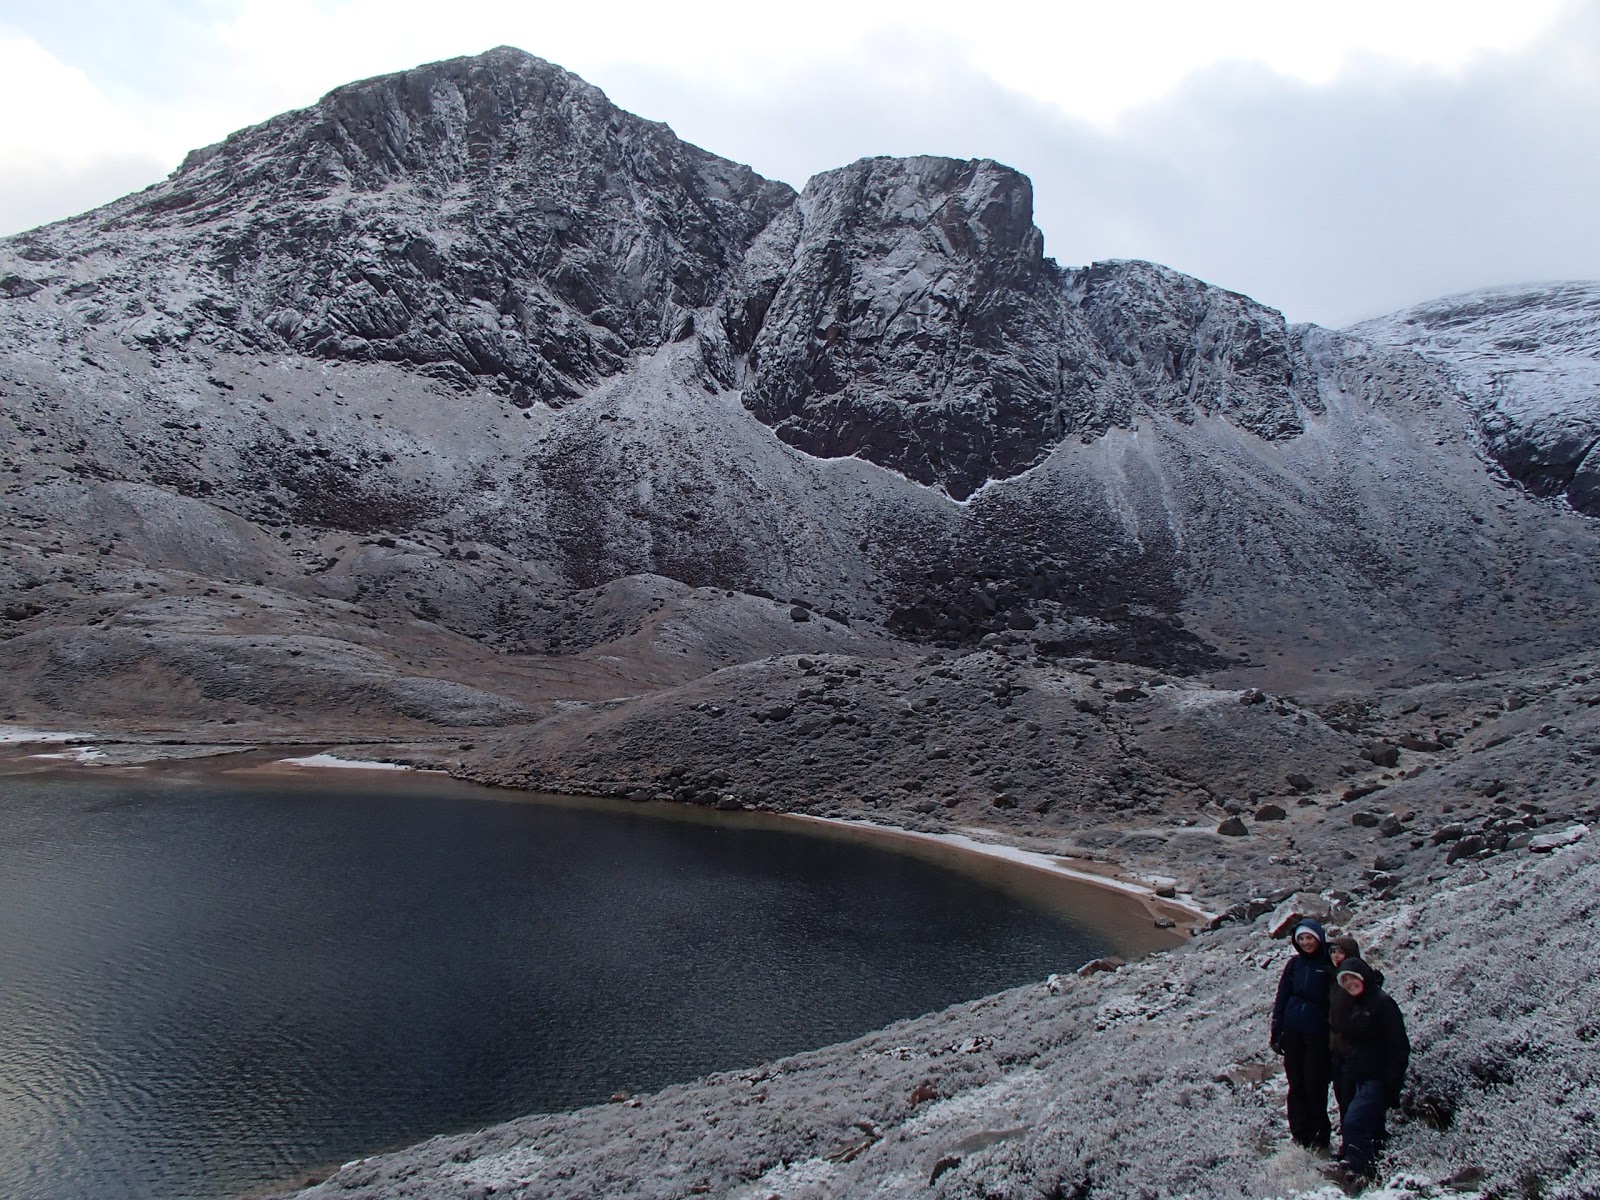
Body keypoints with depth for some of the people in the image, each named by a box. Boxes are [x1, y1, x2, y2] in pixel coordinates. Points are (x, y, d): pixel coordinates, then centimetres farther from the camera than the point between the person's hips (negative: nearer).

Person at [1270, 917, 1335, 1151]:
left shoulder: (1329, 965, -4)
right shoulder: (1294, 964, 5)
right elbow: (1281, 999, 8)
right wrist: (1276, 1032, 5)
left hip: (1317, 1035, -3)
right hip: (1292, 1032, 3)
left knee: (1315, 1086, -1)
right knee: (1296, 1085, 9)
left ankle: (1320, 1133, 15)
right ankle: (1299, 1132, 19)